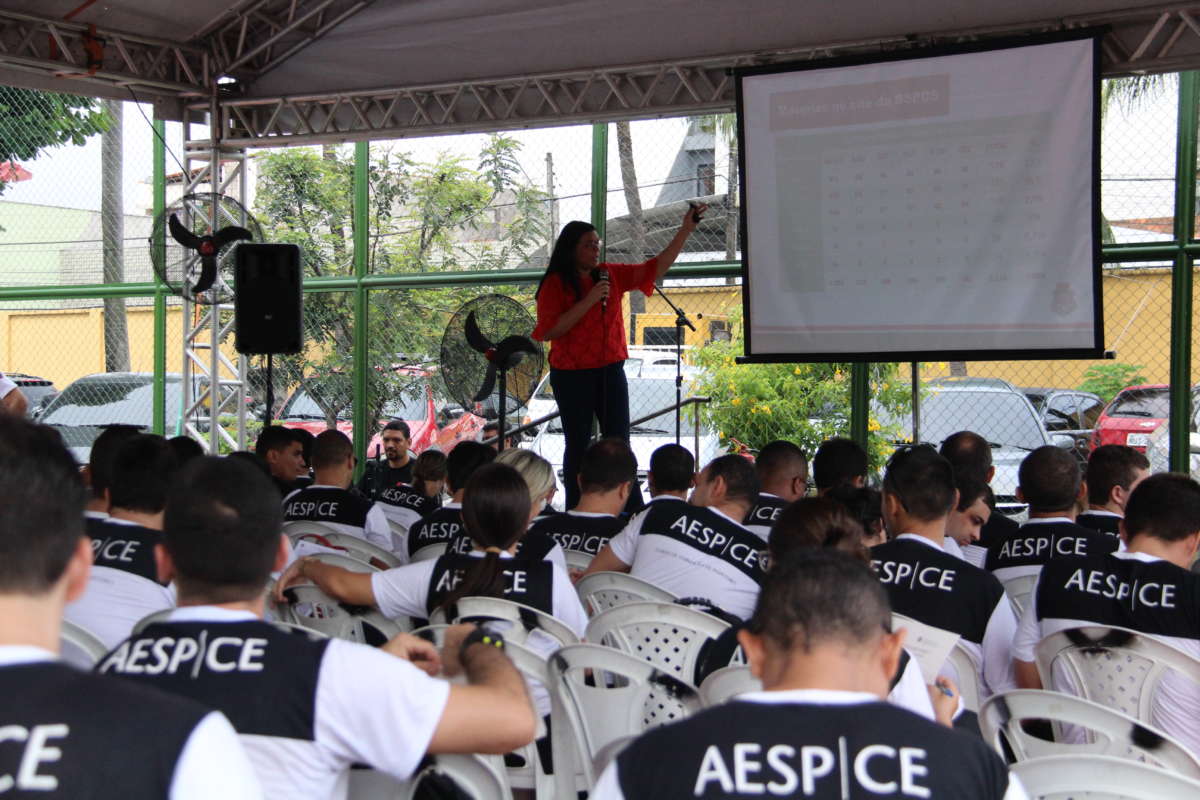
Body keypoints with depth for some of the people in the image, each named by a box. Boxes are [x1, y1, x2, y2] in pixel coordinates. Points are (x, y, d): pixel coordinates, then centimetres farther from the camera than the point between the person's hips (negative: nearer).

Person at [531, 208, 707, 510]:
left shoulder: (611, 275, 6)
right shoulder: (555, 284, -8)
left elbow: (655, 269, 6)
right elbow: (548, 332, -16)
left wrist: (685, 230, -2)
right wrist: (589, 301, -21)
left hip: (611, 370, 4)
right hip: (572, 375, -4)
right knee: (578, 446, 4)